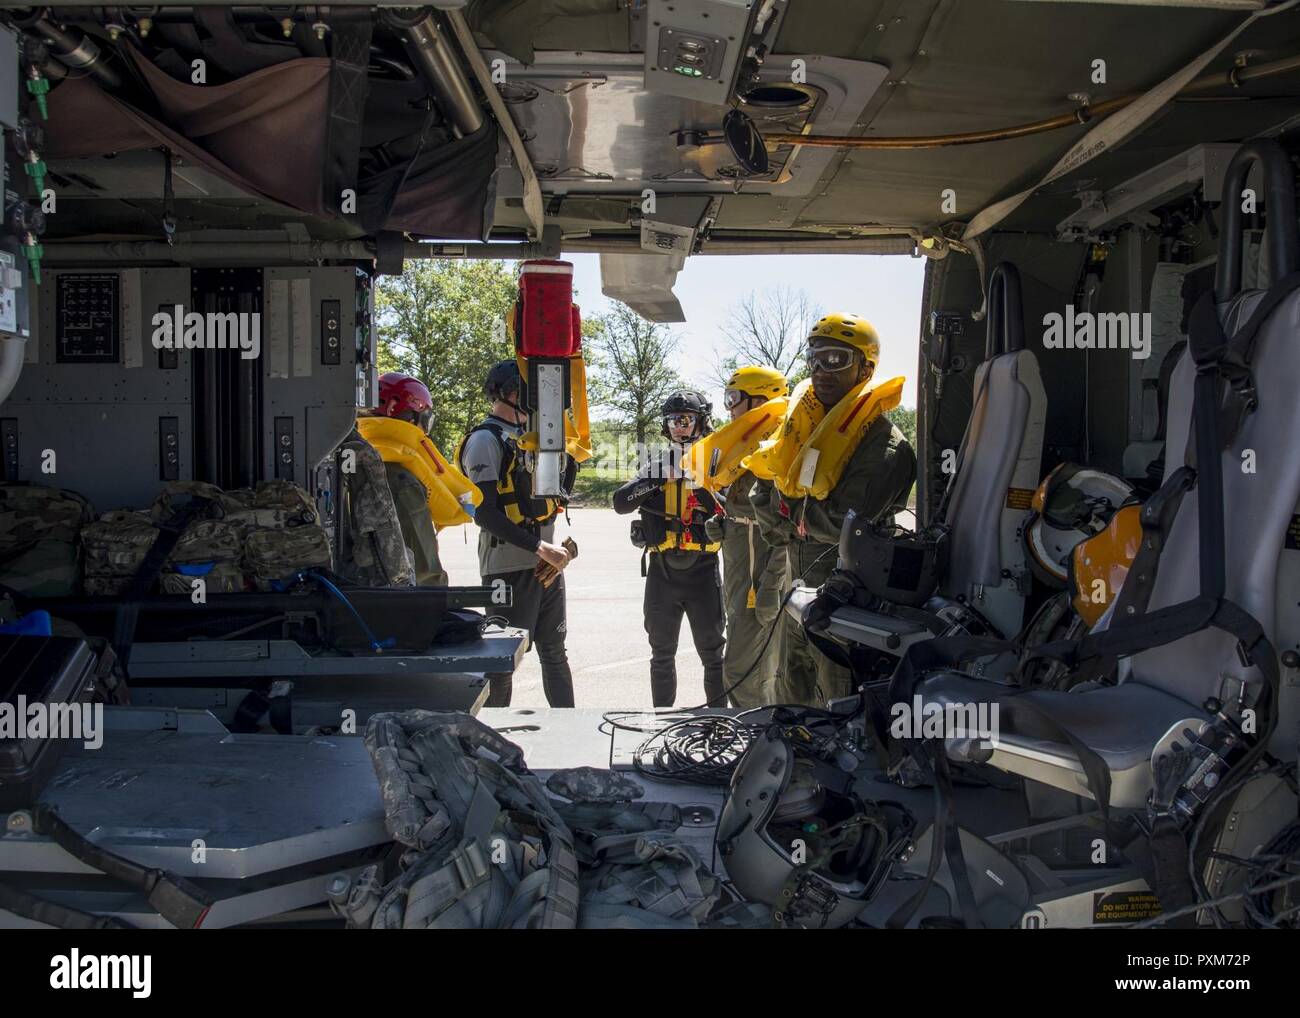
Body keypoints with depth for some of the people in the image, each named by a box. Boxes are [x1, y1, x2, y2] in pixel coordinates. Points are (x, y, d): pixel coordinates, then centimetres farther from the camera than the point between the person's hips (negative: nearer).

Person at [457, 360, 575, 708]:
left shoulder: (529, 436, 17)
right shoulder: (485, 439, -10)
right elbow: (484, 512, -18)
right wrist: (539, 547, -20)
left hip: (546, 565, 9)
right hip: (510, 570, -9)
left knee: (554, 652, 15)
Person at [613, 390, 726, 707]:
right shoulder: (656, 463, 7)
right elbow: (620, 502, -7)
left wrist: (702, 483, -22)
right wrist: (658, 478, -20)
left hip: (702, 570, -2)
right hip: (662, 570, 2)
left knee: (712, 651, 4)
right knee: (662, 653, 13)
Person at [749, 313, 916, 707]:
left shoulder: (884, 446, -16)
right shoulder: (800, 424, 6)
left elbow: (844, 523, -25)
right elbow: (762, 495, 9)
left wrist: (790, 508, -10)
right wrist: (802, 526, -4)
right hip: (800, 591, 7)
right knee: (789, 700, 21)